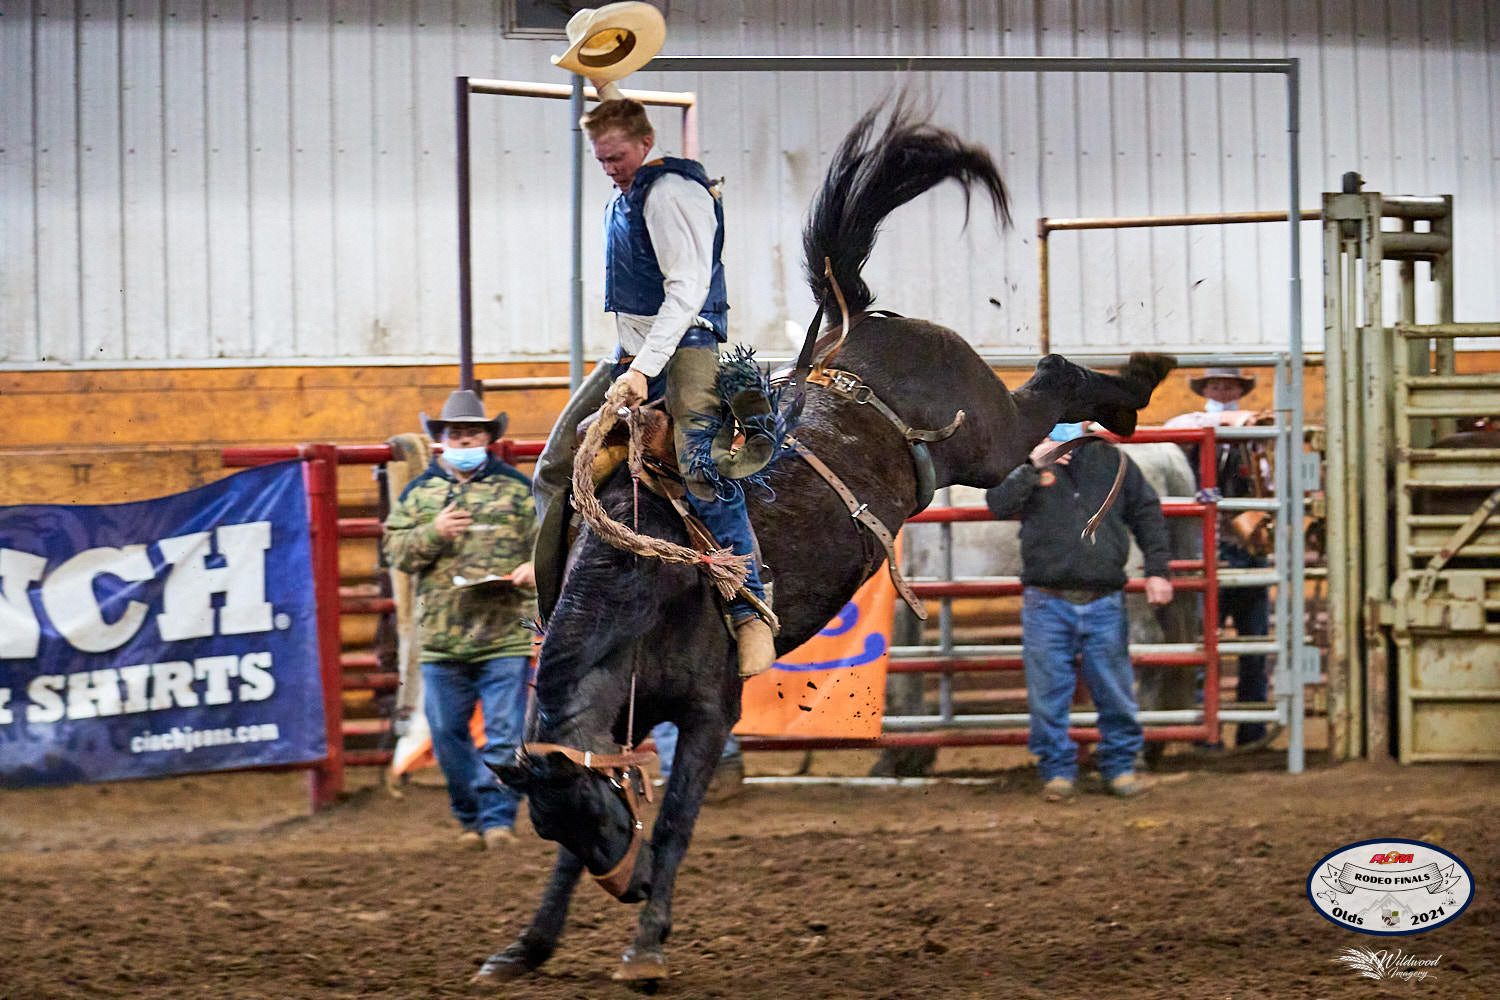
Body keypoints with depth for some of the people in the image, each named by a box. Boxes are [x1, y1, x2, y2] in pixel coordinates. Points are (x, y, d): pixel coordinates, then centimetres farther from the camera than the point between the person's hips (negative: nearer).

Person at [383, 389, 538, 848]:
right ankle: (470, 818, 18)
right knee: (448, 734, 5)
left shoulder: (518, 490, 8)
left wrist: (535, 567, -11)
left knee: (504, 732, -7)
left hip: (506, 637, -2)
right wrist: (433, 532, -11)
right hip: (441, 639, 2)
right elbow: (395, 551, 6)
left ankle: (498, 818, -1)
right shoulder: (419, 492, 12)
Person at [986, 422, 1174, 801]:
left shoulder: (1112, 461, 10)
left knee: (1115, 691, 4)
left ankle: (1120, 765, 17)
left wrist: (1156, 570, 4)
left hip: (1104, 603, 1)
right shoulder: (1026, 463, 7)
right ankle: (1057, 767, 14)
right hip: (1047, 603, -1)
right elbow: (998, 505, -8)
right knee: (1048, 693, 1)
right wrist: (1032, 469, -17)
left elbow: (1147, 514, 12)